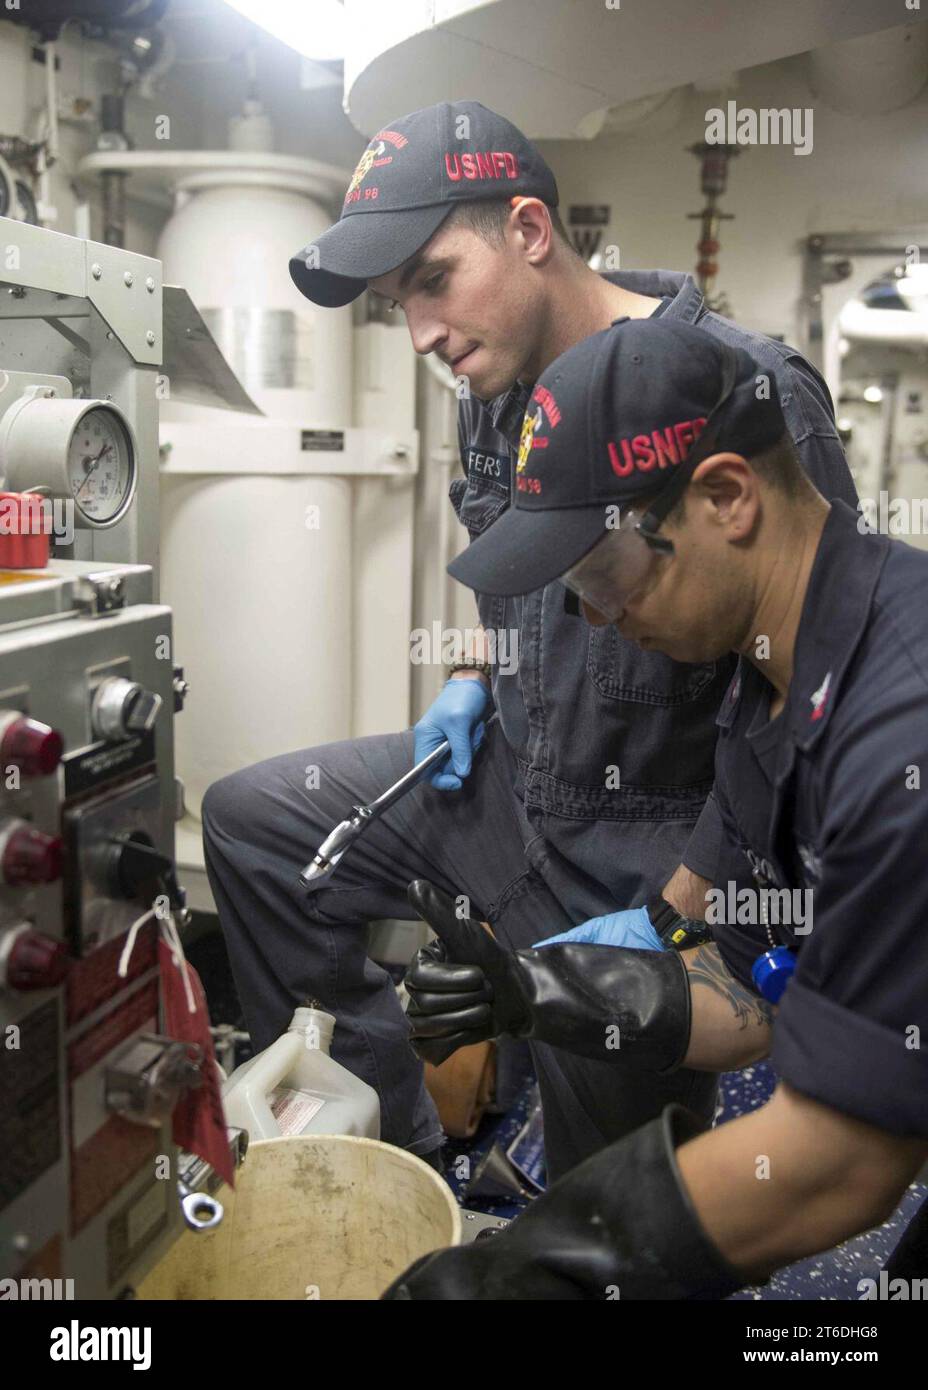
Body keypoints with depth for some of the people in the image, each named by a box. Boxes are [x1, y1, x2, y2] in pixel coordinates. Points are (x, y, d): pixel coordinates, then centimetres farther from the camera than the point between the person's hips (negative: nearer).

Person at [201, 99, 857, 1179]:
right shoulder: (492, 385, 1)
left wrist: (673, 923, -22)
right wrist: (472, 679, 4)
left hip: (648, 845, -7)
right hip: (501, 774, 7)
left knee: (609, 1169, 8)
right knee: (246, 820, 9)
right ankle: (401, 1113, 13)